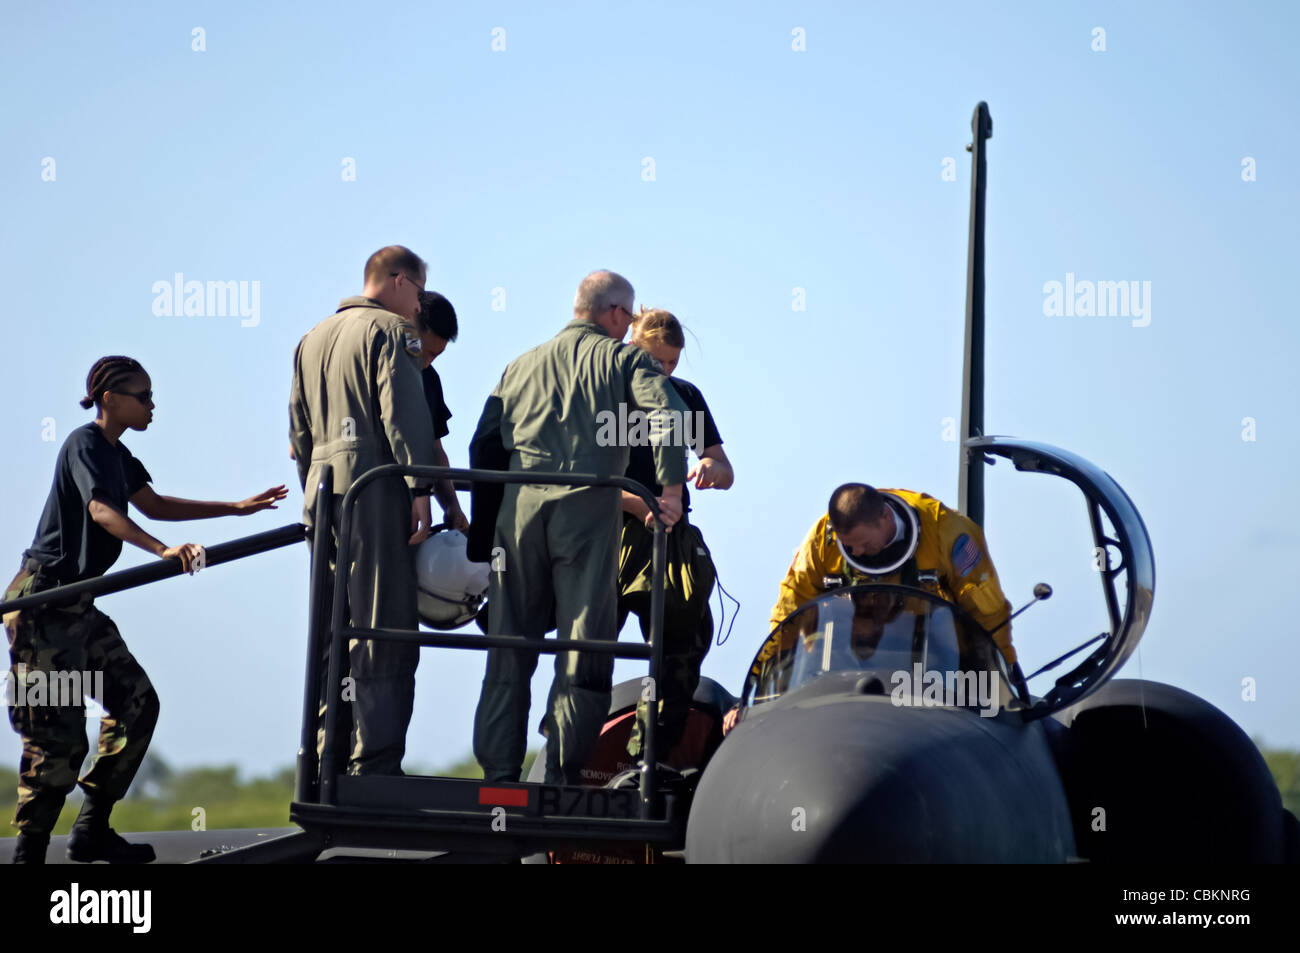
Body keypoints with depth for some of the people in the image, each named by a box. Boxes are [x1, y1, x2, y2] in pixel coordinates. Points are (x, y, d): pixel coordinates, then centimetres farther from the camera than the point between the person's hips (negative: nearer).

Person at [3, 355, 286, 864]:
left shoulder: (116, 453, 16)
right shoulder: (85, 443, -13)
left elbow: (152, 505, 28)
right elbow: (100, 509, -29)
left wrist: (237, 508, 26)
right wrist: (163, 550, -44)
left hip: (76, 602, 10)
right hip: (43, 599, -10)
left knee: (136, 702, 6)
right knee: (58, 729, -11)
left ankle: (91, 831, 12)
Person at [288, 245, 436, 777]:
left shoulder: (312, 339, 23)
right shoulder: (390, 331, -2)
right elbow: (403, 414, -14)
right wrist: (420, 489, -17)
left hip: (323, 488, 8)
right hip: (375, 490, -8)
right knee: (384, 629, -9)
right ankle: (373, 763, -15)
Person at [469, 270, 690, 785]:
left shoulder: (521, 366, 23)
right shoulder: (624, 358, 10)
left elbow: (483, 445, 19)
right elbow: (667, 411, -9)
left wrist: (480, 523, 22)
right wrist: (670, 487, -7)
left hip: (518, 502, 4)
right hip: (589, 505, -4)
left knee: (509, 650, 8)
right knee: (584, 647, -1)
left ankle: (498, 772, 2)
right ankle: (563, 775, -6)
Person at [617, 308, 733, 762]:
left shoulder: (686, 396, 14)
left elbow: (727, 474, 15)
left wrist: (710, 468, -10)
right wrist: (638, 505, -21)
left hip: (673, 541, 5)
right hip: (613, 536, -5)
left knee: (682, 649, 0)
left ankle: (647, 759, 5)